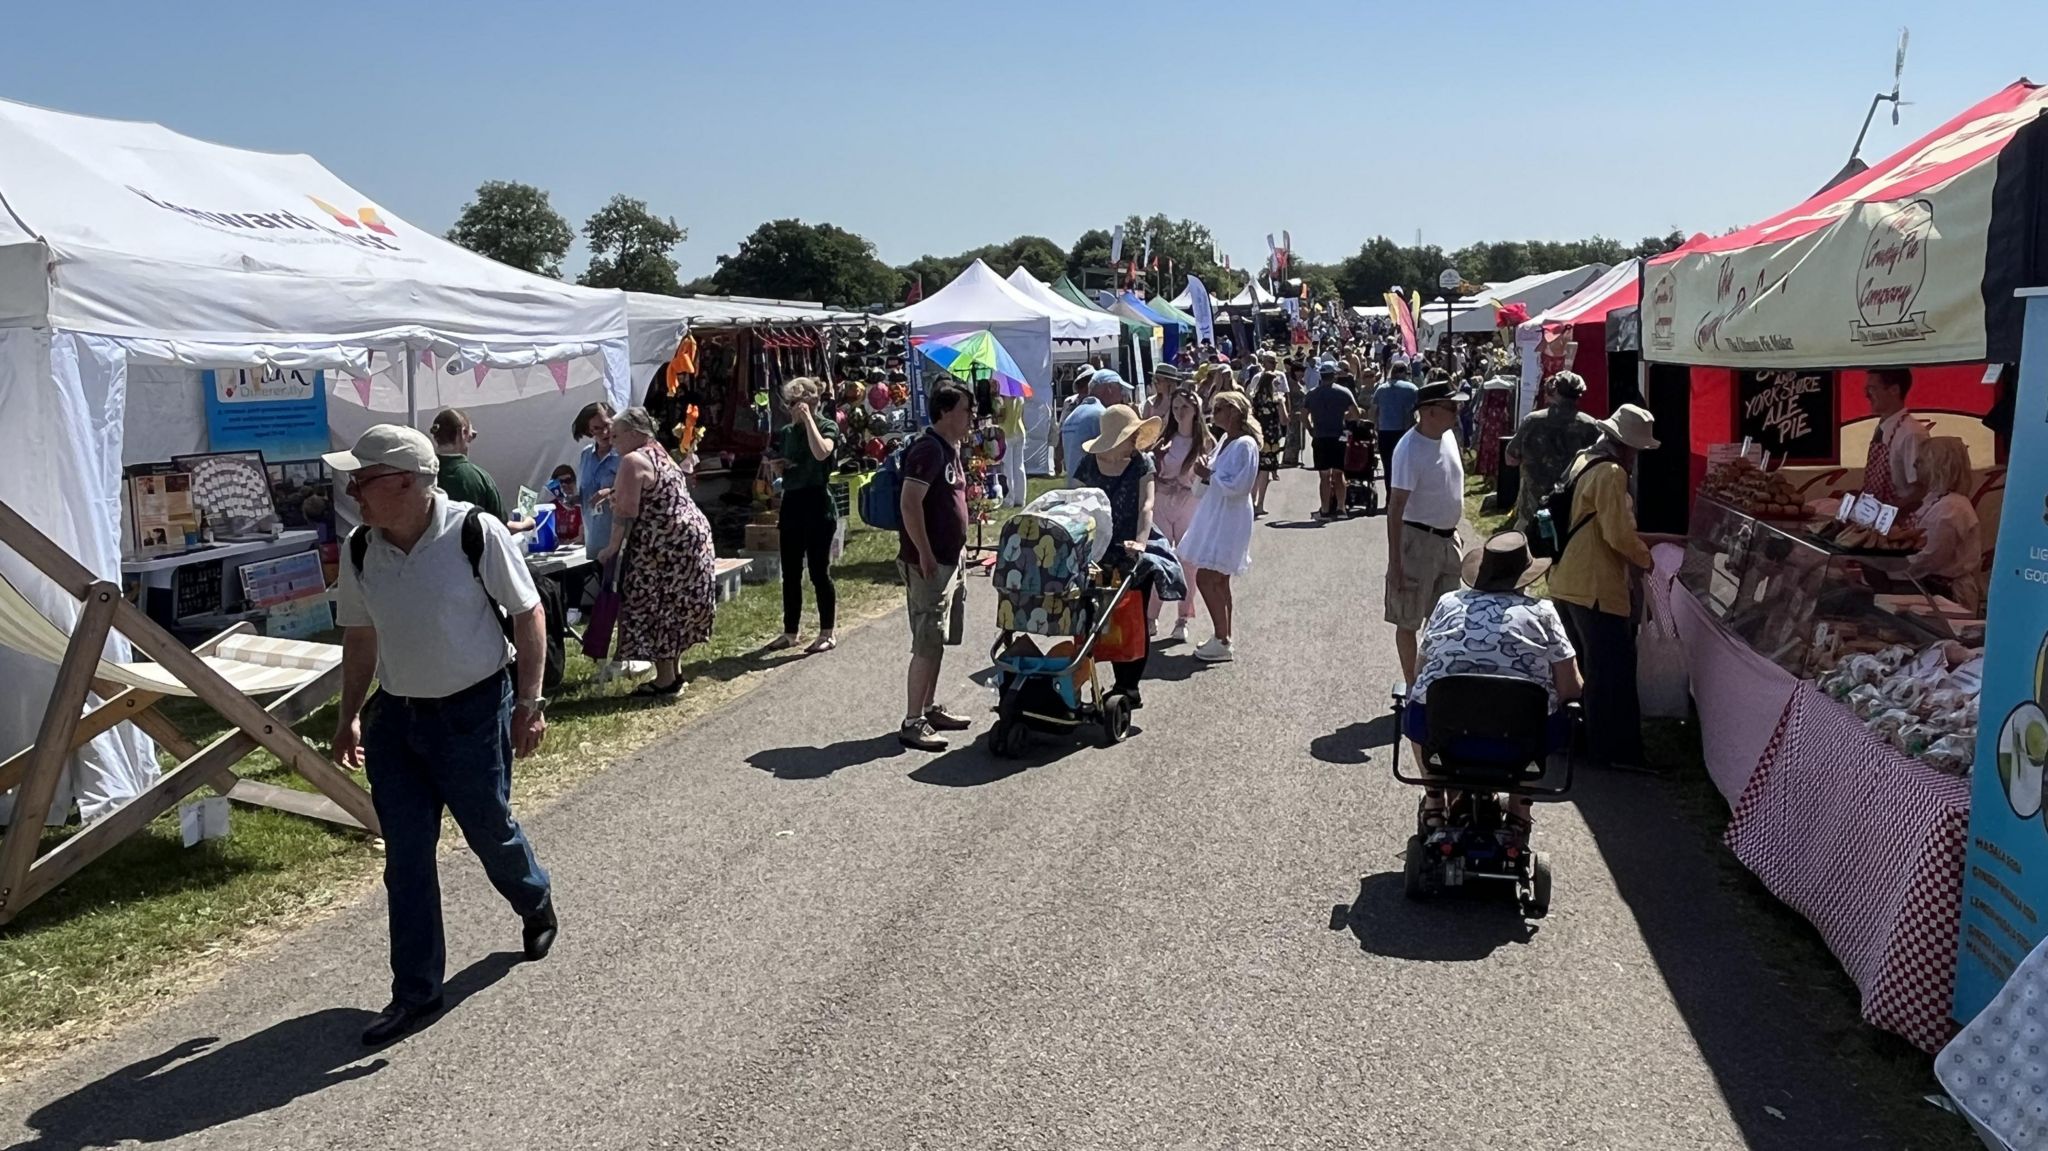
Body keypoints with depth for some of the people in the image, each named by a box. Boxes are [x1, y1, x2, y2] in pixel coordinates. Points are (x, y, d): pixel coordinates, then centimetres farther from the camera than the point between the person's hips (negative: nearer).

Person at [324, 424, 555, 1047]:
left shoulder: (477, 532, -16)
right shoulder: (360, 551, -1)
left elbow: (527, 614, -9)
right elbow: (360, 637, 13)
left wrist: (528, 701, -12)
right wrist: (350, 716, 13)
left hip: (473, 713, -4)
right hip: (395, 716, 5)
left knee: (490, 830, 12)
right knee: (405, 856, 6)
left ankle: (536, 904, 45)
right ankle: (415, 990, 18)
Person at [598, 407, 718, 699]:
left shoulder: (632, 461, -14)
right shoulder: (659, 453, 16)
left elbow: (626, 512, -17)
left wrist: (613, 547, -8)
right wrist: (615, 495, 18)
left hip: (666, 546, -10)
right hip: (690, 536, 10)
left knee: (656, 610, 0)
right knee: (674, 609, 17)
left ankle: (665, 680, 5)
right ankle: (675, 671, 24)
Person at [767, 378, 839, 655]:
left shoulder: (827, 427, -5)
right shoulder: (786, 432, 12)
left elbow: (821, 452, -28)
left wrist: (807, 418, -20)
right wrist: (778, 466, 1)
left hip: (818, 505, -6)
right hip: (791, 503, 6)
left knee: (819, 571, -2)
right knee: (790, 573, 9)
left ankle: (828, 633, 8)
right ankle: (789, 633, 18)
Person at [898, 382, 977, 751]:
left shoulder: (951, 450, 15)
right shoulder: (928, 449, -15)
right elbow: (910, 504, -23)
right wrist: (925, 555, -23)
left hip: (947, 559, 10)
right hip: (927, 563, -10)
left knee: (936, 639, 16)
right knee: (927, 642, -8)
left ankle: (930, 709, 26)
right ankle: (912, 722, -4)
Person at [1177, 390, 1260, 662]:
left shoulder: (1245, 445, -17)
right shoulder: (1227, 440, 12)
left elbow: (1237, 487, -23)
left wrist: (1209, 475, -14)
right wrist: (1208, 473, 3)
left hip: (1228, 520, -10)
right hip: (1215, 516, 10)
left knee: (1205, 579, -11)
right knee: (1218, 581, 14)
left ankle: (1222, 643, -5)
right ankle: (1222, 638, 22)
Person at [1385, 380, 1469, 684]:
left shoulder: (1448, 436, 3)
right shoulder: (1410, 449, -21)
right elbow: (1395, 506, -21)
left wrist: (1454, 532, 20)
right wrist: (1394, 561, -22)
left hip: (1448, 539, 8)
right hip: (1418, 541, -8)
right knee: (1408, 620, 4)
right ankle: (1412, 686, 14)